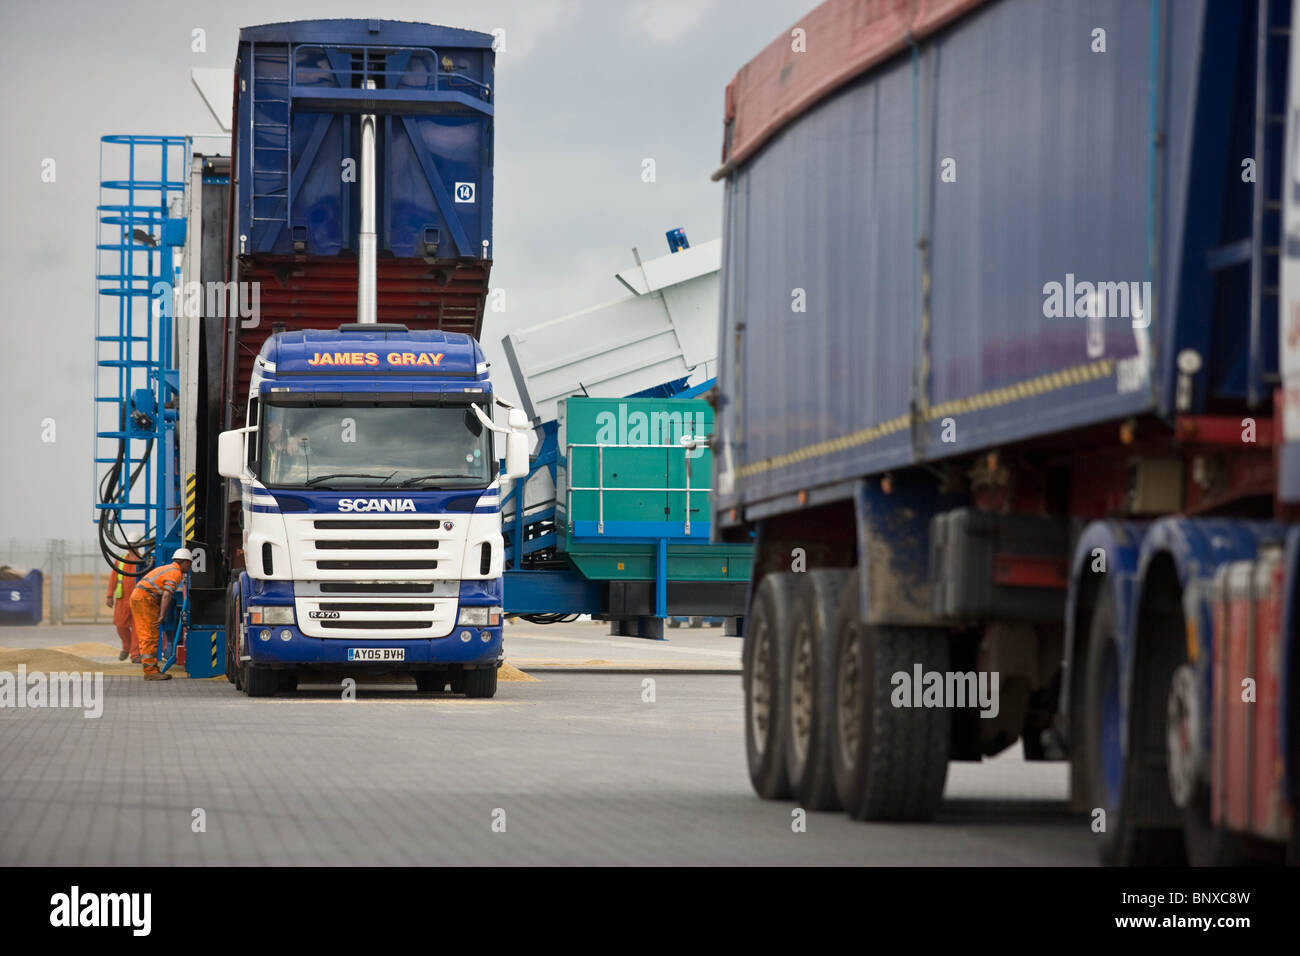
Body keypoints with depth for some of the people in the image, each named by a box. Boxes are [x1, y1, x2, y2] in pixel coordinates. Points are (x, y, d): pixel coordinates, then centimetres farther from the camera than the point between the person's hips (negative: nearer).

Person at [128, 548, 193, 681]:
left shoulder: (167, 569, 24)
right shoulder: (175, 573, -8)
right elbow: (166, 595, -19)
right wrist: (162, 616, -23)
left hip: (137, 597, 10)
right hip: (145, 600, -10)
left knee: (146, 637, 10)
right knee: (150, 637, -9)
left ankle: (151, 670, 12)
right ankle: (150, 671, -11)